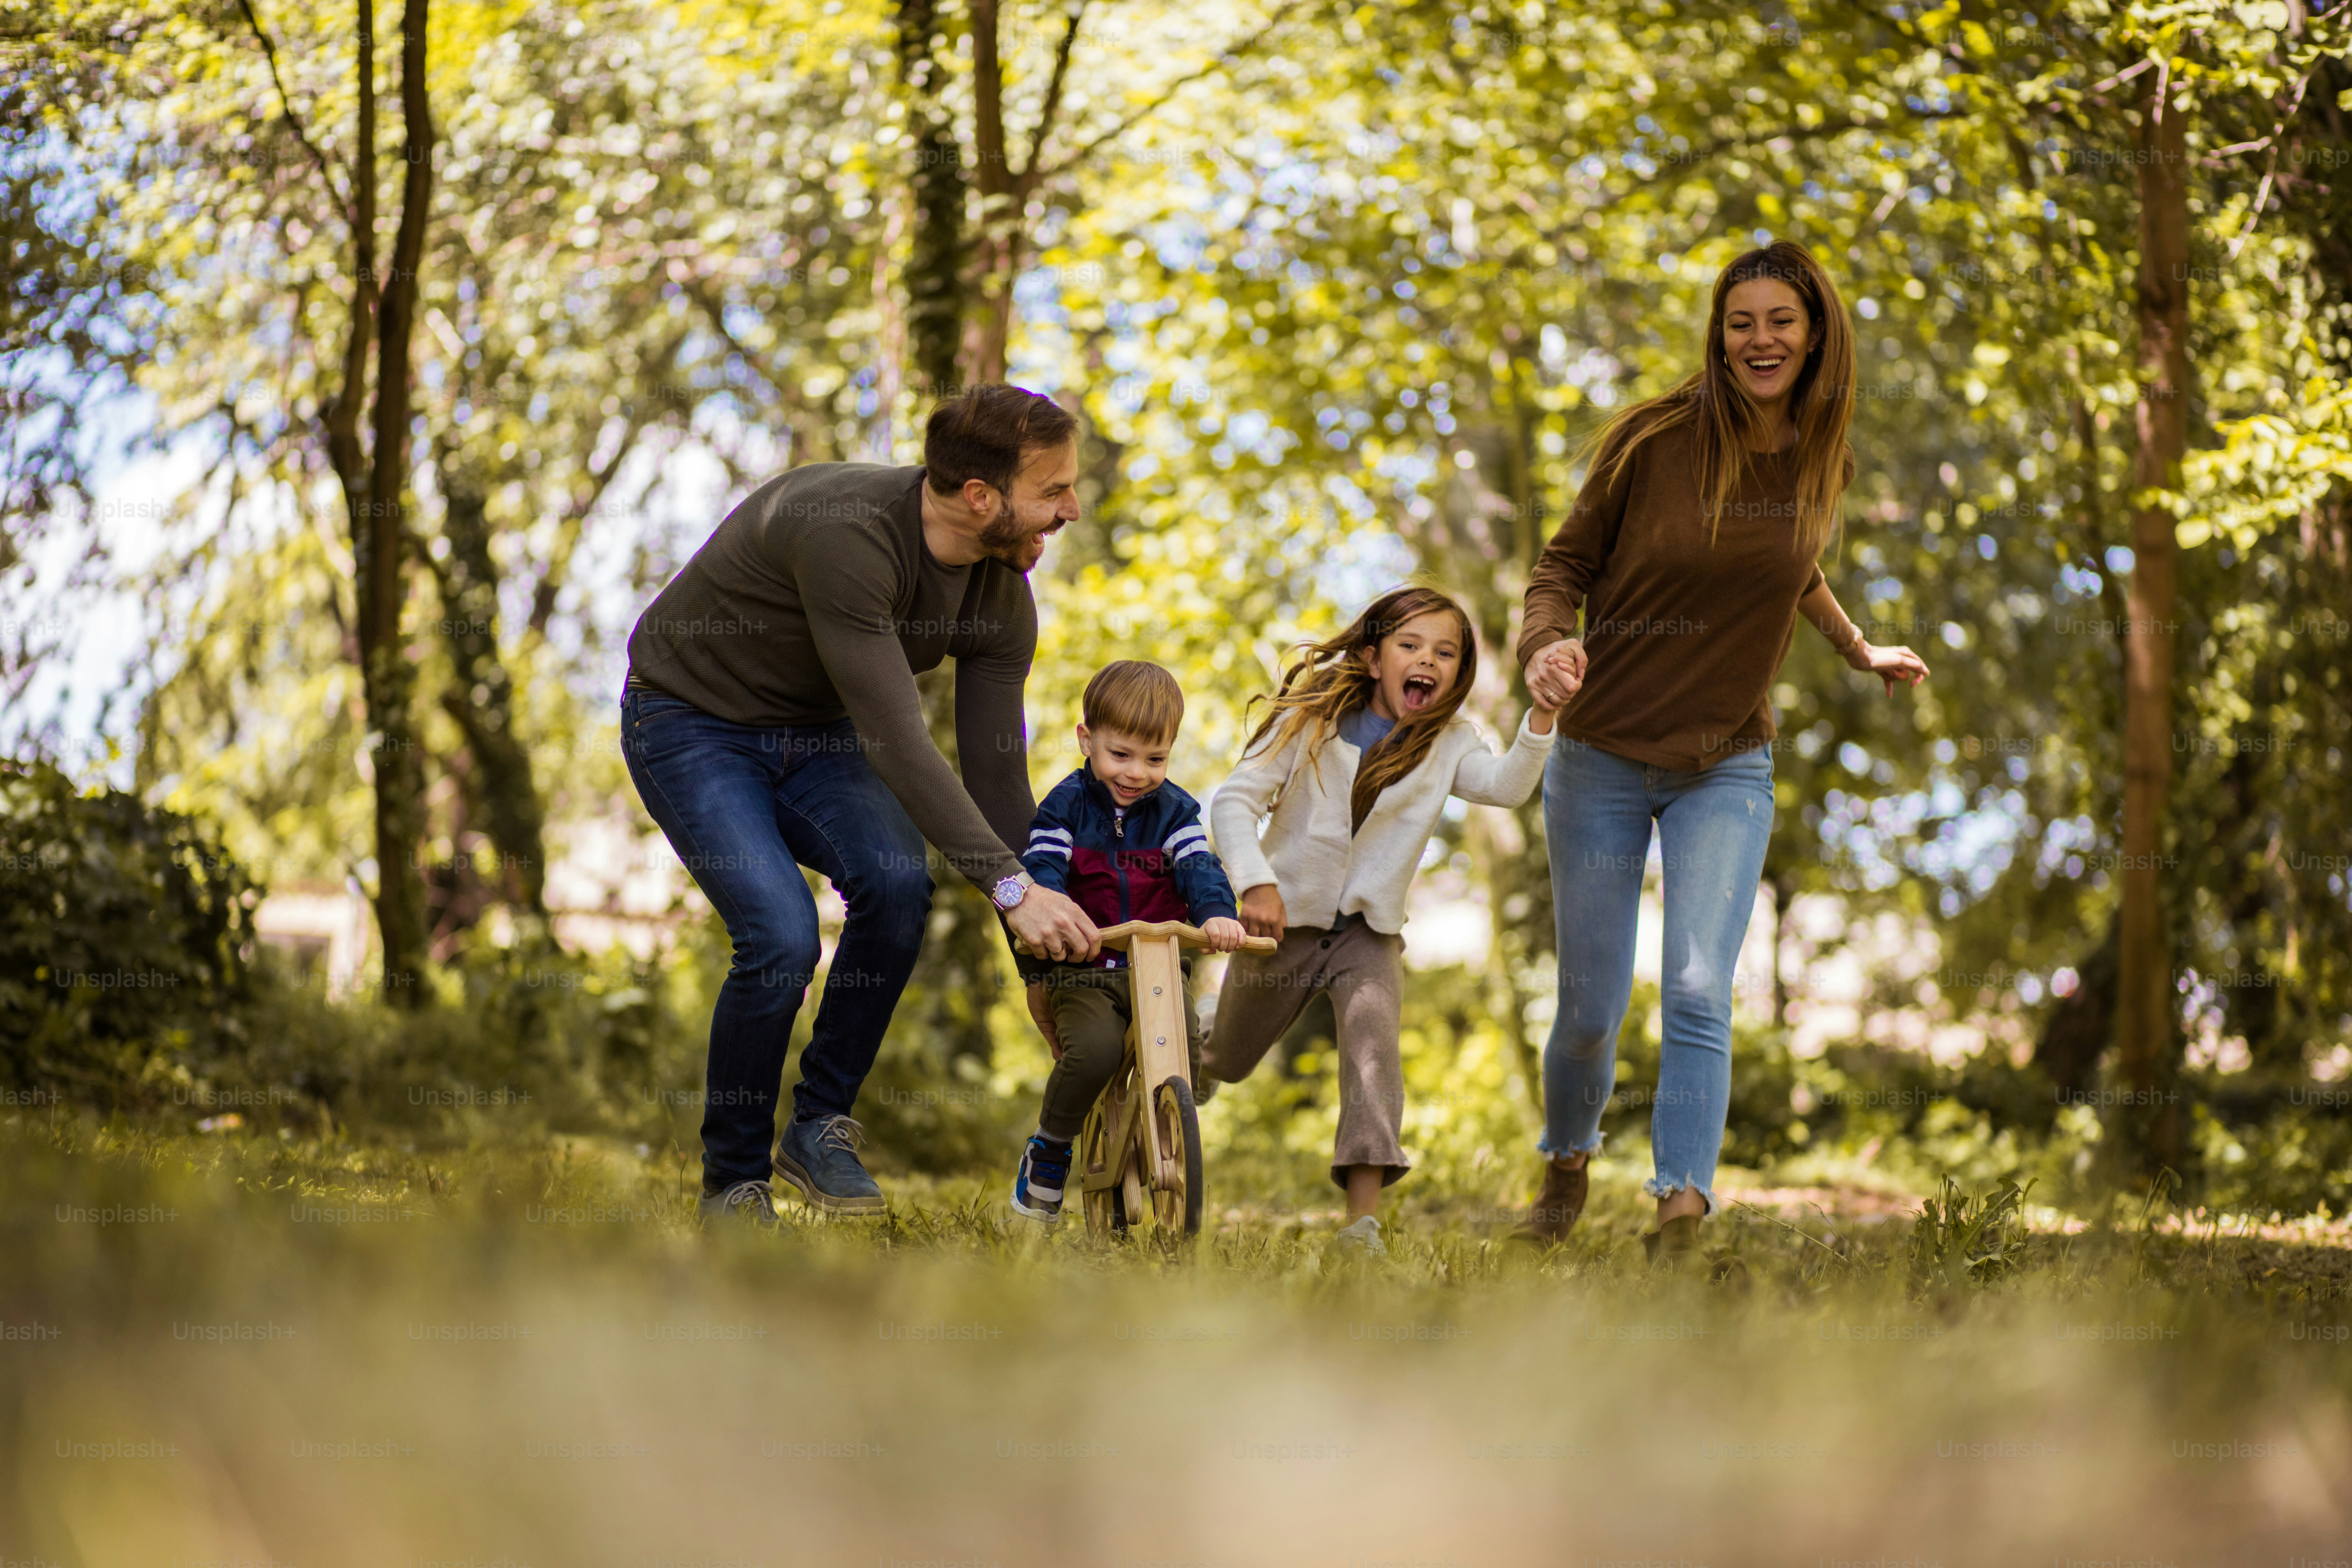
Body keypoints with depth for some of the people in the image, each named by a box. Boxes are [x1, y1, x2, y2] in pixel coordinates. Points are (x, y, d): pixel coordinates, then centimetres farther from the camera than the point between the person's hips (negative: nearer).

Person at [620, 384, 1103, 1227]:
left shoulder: (1000, 594, -12)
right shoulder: (846, 533, -36)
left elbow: (996, 775, -6)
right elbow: (896, 739, -39)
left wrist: (1054, 938, -7)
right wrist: (1010, 885, -42)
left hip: (810, 734, 6)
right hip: (692, 724, -6)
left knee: (897, 883, -23)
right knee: (783, 935, -25)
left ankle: (821, 1125, -2)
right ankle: (733, 1180, -1)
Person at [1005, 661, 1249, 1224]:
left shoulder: (1176, 811, 7)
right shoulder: (1066, 807, 0)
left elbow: (1200, 869, -7)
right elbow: (1041, 874, -11)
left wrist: (1217, 914, -31)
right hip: (1082, 973, -3)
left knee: (1184, 1051, -22)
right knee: (1094, 1051, -28)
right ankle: (1048, 1153, -2)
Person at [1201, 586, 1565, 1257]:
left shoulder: (1448, 744, -5)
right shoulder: (1312, 721, -9)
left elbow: (1508, 785, -25)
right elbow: (1234, 801, -11)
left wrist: (1543, 715, -42)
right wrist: (1256, 881, -26)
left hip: (1370, 932, 0)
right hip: (1285, 920, 0)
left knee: (1373, 1044, -26)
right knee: (1230, 1062, 17)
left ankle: (1363, 1220, -31)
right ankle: (1201, 1049, 56)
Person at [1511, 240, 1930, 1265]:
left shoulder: (1824, 464, 1)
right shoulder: (1654, 440, -11)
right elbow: (1564, 565, -4)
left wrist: (1860, 652, 31)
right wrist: (1547, 642, -24)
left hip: (1728, 769, 2)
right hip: (1603, 758, -2)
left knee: (1698, 991, -18)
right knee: (1590, 1011, 6)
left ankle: (1683, 1203, -21)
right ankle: (1567, 1162, 35)